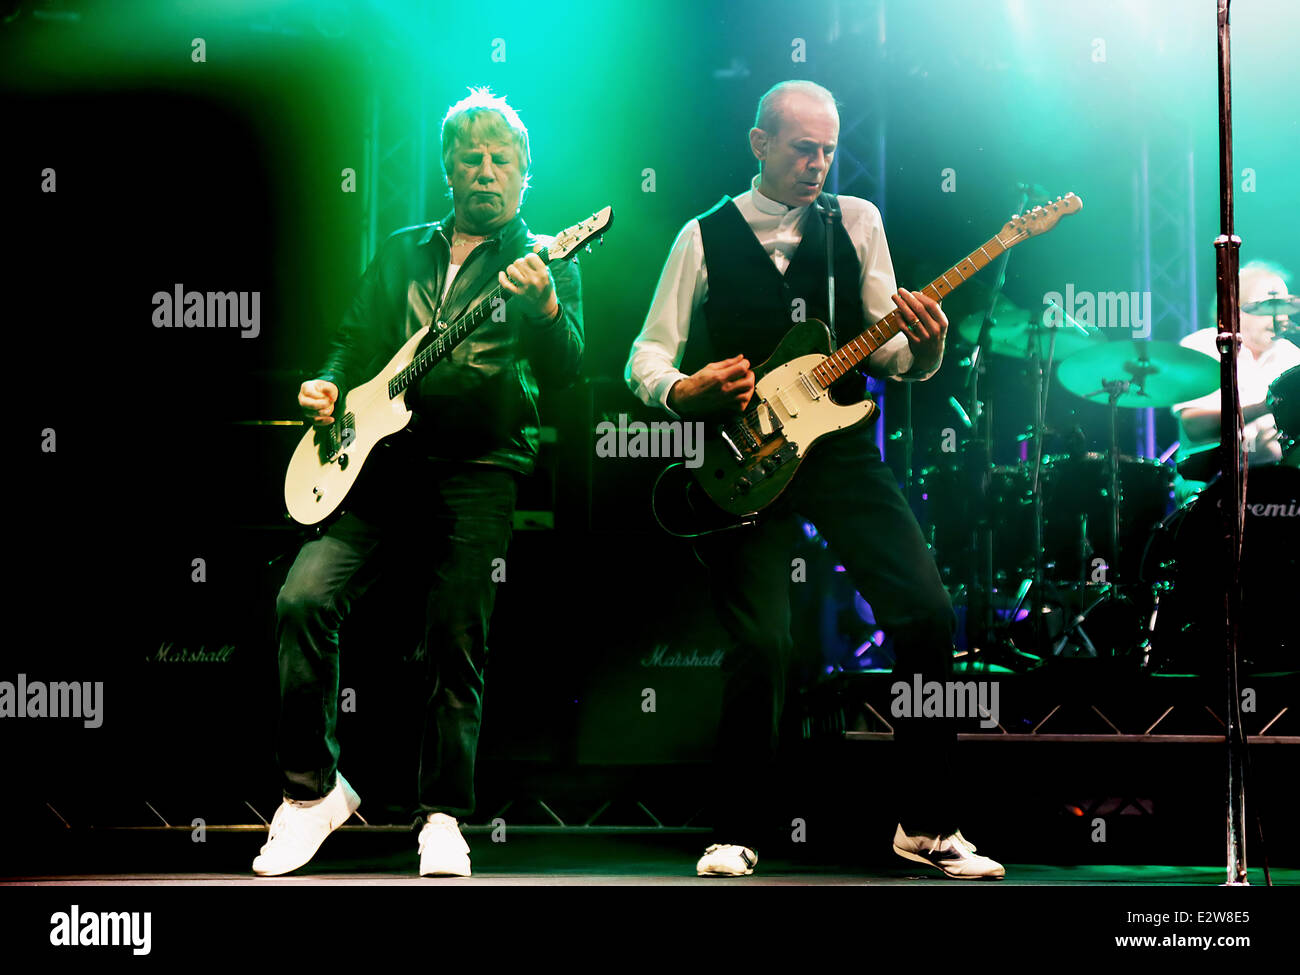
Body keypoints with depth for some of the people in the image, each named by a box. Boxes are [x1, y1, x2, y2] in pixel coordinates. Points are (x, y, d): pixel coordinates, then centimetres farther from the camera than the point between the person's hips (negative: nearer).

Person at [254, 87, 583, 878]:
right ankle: (313, 788, -4)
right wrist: (327, 388, 4)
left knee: (458, 646, -6)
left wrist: (547, 306, -28)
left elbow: (564, 371, -7)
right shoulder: (403, 252, 21)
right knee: (305, 596, -16)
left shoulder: (545, 263, 8)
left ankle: (443, 815, 9)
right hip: (378, 457, 3)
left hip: (478, 467, -3)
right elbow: (355, 341, 26)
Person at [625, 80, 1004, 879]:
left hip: (839, 446, 2)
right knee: (762, 642, -14)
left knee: (928, 612, -9)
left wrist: (923, 346, -17)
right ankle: (735, 836, 4)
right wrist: (684, 389, -18)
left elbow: (891, 354, 5)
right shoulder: (706, 237, 4)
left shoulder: (856, 222, 8)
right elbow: (646, 357, 3)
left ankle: (927, 826, 5)